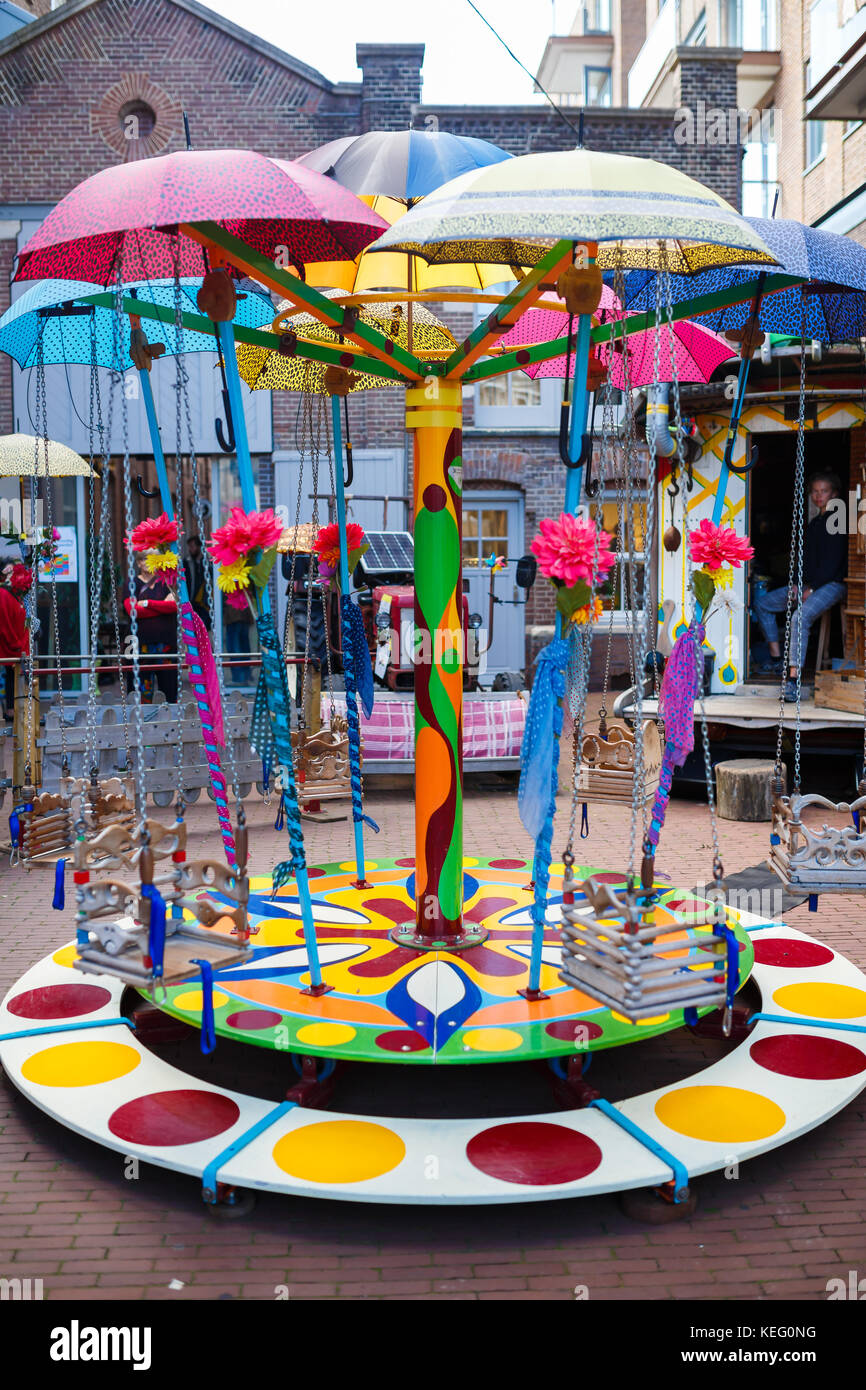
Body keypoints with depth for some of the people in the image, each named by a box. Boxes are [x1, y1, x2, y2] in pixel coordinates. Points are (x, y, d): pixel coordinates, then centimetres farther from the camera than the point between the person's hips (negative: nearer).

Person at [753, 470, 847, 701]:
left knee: (801, 617, -34)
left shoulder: (838, 521, -7)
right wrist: (795, 583, 3)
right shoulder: (814, 523, 19)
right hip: (809, 584, 10)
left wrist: (812, 588, -17)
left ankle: (793, 679, -39)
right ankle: (776, 658, 6)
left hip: (832, 584, -10)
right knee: (762, 603, 8)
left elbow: (834, 560, -14)